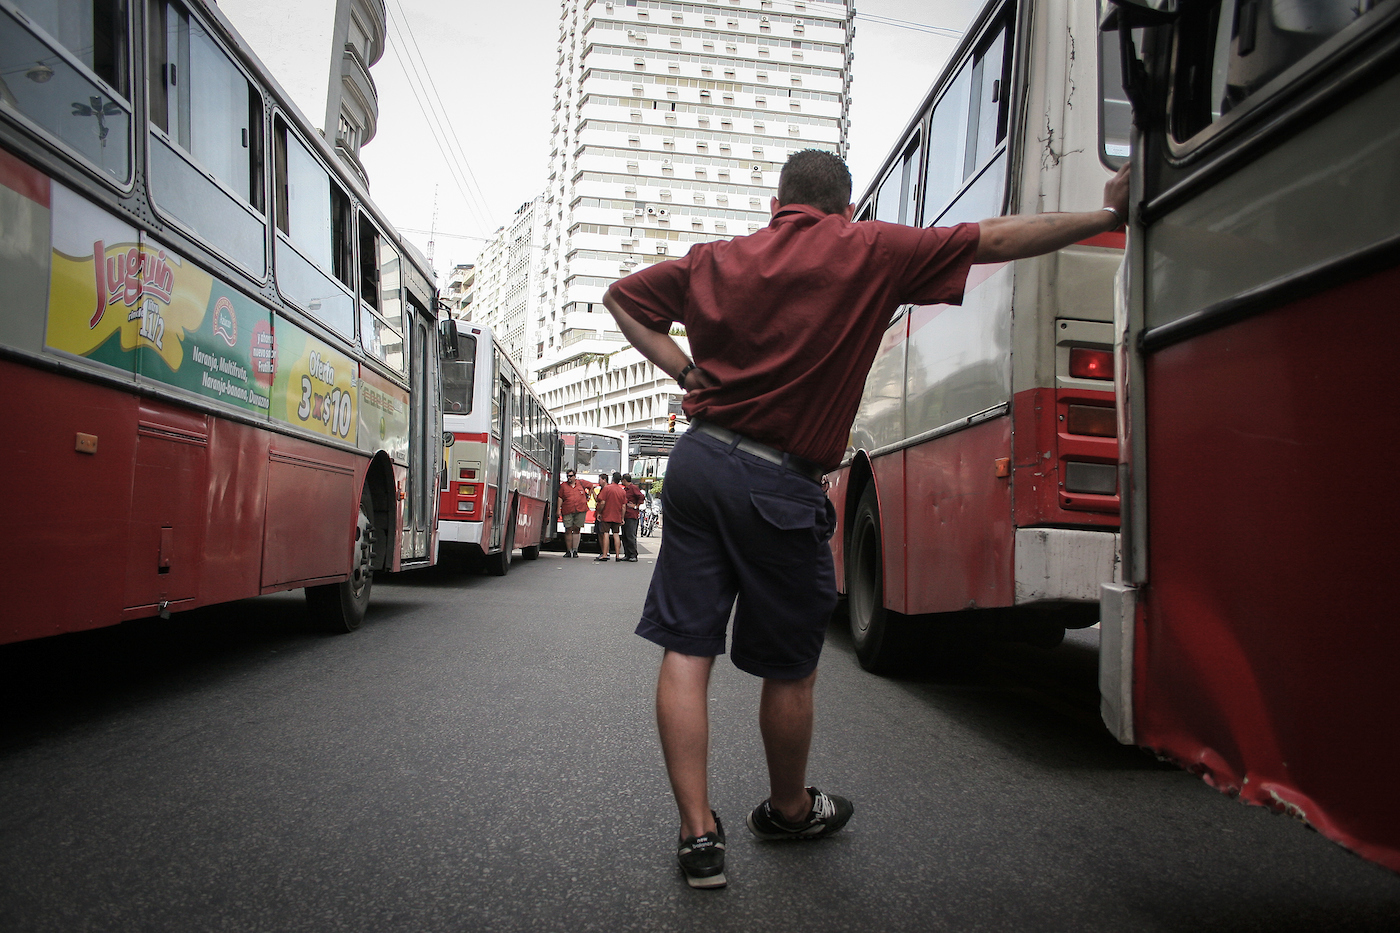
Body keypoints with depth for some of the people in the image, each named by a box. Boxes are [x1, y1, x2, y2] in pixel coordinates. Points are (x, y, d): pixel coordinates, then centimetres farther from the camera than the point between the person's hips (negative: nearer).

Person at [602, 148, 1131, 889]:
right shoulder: (870, 252, 0)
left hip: (699, 459, 5)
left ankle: (698, 832, 9)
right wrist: (1107, 215, 15)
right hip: (778, 486, -4)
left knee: (685, 648, 8)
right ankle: (789, 810, 35)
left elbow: (621, 296, 20)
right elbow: (996, 240, 4)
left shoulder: (718, 259, 12)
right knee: (789, 668, 14)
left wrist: (687, 372, 13)